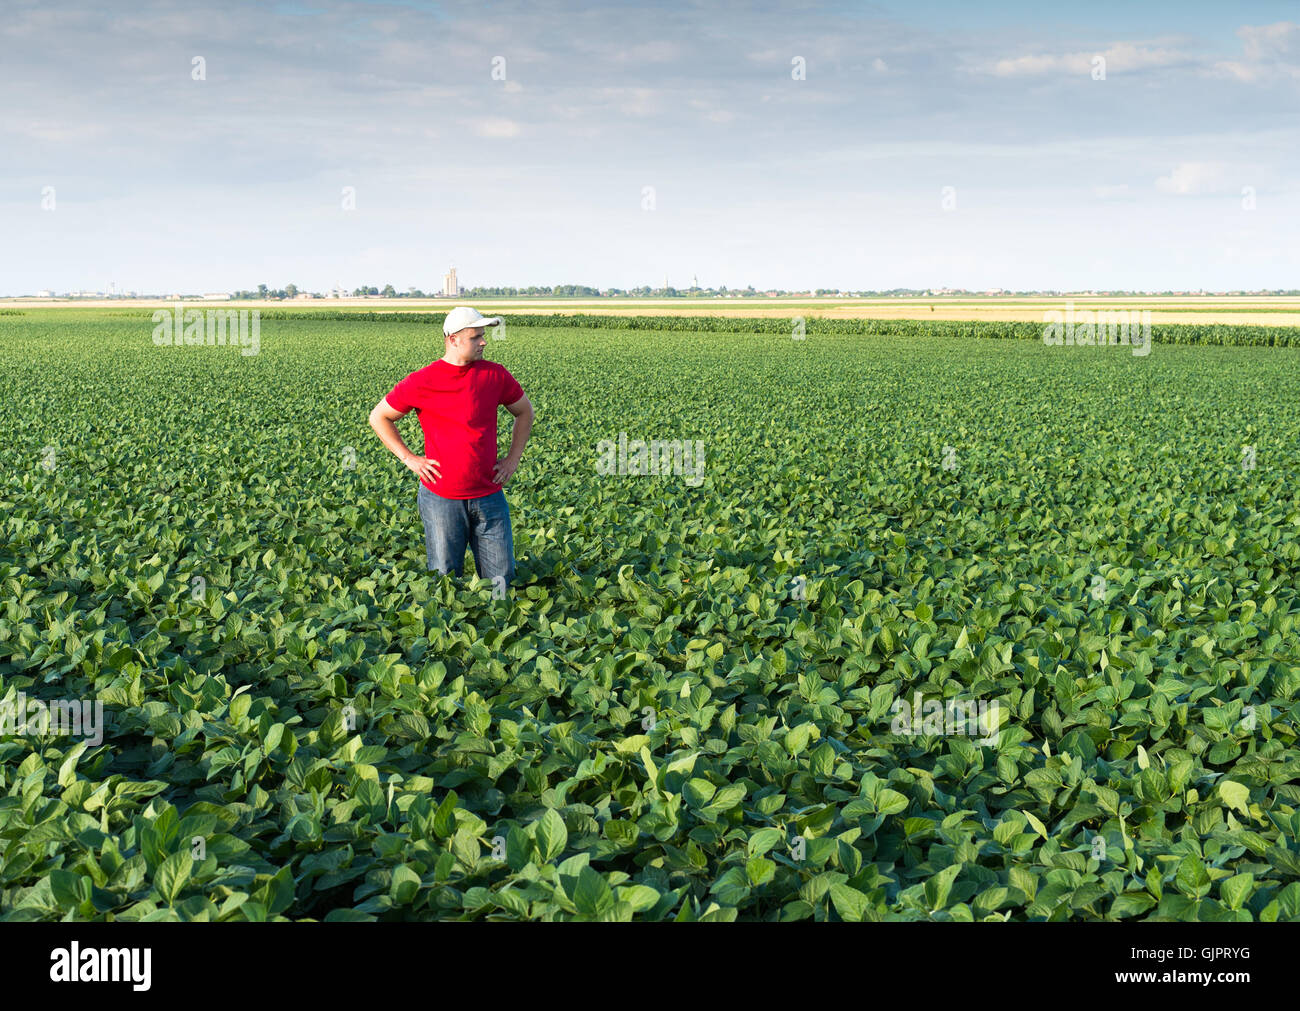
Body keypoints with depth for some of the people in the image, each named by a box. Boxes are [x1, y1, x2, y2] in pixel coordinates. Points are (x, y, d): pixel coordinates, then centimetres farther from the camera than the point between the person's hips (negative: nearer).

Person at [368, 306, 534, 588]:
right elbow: (379, 417, 5)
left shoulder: (495, 375, 2)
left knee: (500, 580, 5)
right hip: (442, 498, -2)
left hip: (489, 496, 3)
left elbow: (525, 412, 18)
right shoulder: (422, 382, -7)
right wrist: (409, 458, -3)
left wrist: (513, 457, 8)